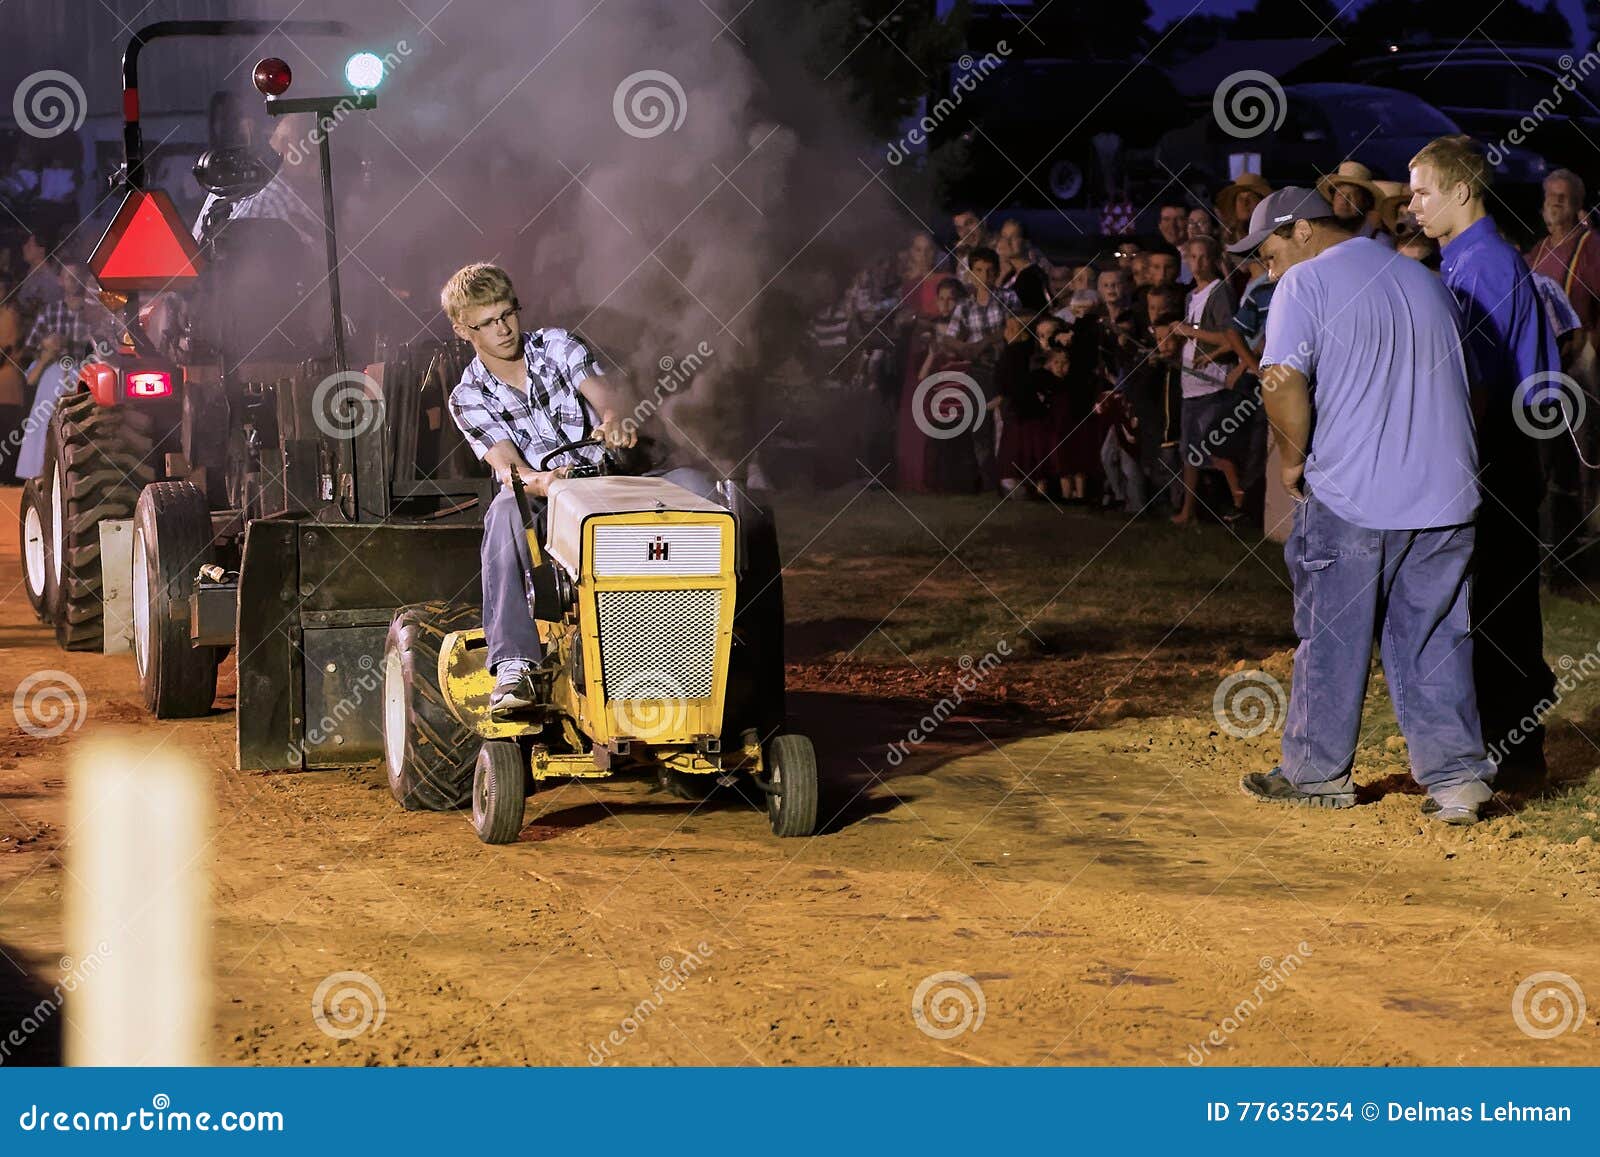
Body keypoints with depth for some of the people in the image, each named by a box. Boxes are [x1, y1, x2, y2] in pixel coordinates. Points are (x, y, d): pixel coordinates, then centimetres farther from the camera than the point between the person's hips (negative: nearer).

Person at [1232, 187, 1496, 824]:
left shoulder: (1307, 283, -5)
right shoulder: (1425, 281, 16)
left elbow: (1284, 384, -17)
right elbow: (1459, 380, 19)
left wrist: (1294, 457, -2)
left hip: (1349, 498, -6)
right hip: (1446, 490, 6)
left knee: (1331, 640, 6)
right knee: (1435, 638, 9)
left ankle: (1317, 773, 15)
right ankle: (1457, 773, 3)